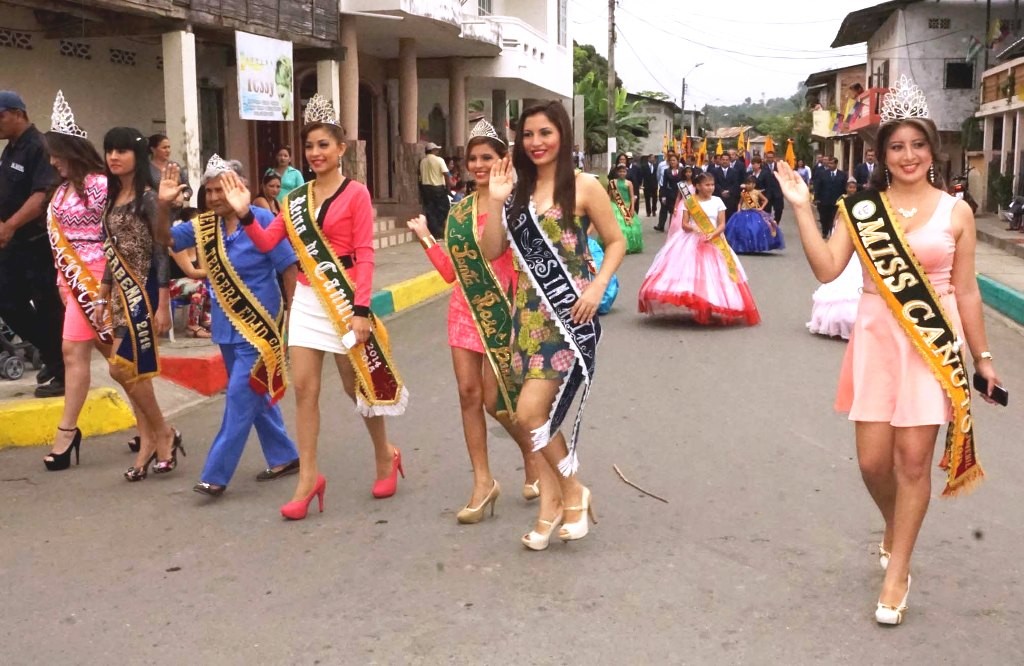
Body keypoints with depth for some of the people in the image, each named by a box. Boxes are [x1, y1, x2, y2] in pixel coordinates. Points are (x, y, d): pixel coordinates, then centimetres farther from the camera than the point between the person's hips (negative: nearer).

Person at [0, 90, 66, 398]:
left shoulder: (39, 147, -13)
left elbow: (42, 195, -24)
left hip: (39, 242, -9)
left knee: (48, 307, -3)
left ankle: (62, 372, 7)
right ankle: (51, 355, 24)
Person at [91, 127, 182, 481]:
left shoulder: (148, 197, -10)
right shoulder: (112, 199, 13)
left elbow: (163, 253, -14)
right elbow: (111, 255, 17)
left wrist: (163, 305, -18)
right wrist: (102, 298, 16)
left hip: (144, 292, -8)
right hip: (122, 294, 8)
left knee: (123, 368, -10)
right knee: (133, 371, 7)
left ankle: (163, 433, 7)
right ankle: (149, 444, 14)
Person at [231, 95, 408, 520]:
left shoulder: (355, 194, -7)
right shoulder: (296, 198, 9)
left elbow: (364, 256, -12)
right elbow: (266, 243, 6)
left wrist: (361, 310, -18)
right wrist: (244, 214, -11)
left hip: (344, 299, -5)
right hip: (306, 300, 5)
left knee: (358, 385, 7)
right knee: (304, 388, -1)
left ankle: (385, 456, 30)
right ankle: (308, 478, 5)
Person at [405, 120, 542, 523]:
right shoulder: (459, 210, 10)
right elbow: (452, 271, 9)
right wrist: (426, 239, 3)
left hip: (502, 307, -5)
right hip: (465, 307, 6)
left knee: (495, 399, -4)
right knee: (468, 393, 3)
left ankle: (532, 453, 25)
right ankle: (482, 481, 12)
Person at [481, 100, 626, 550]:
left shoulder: (583, 187, -4)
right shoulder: (517, 189, 9)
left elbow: (615, 242, 1)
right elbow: (492, 252, 4)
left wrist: (597, 287, -12)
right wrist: (496, 200, -5)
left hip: (570, 314, -5)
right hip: (530, 312, 5)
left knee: (531, 412, -12)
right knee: (542, 417, 8)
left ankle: (574, 492, 10)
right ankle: (550, 508, 19)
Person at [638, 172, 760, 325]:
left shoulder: (717, 201, 3)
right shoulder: (689, 201, 0)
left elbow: (722, 225, 0)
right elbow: (684, 224, -2)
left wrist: (712, 235, -18)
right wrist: (694, 229, -22)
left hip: (714, 243, 1)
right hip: (692, 242, -1)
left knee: (712, 276, -1)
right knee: (691, 274, -8)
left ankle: (711, 311, 7)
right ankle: (694, 308, -1)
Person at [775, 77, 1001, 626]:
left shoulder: (956, 212, 2)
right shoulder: (861, 208, 2)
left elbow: (966, 292, 5)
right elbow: (827, 269, -8)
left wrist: (983, 357, 7)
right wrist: (801, 208, -12)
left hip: (935, 345, -1)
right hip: (877, 340, 1)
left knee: (914, 458, 0)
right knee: (873, 459, 3)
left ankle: (897, 574, 15)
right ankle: (893, 527, 38)